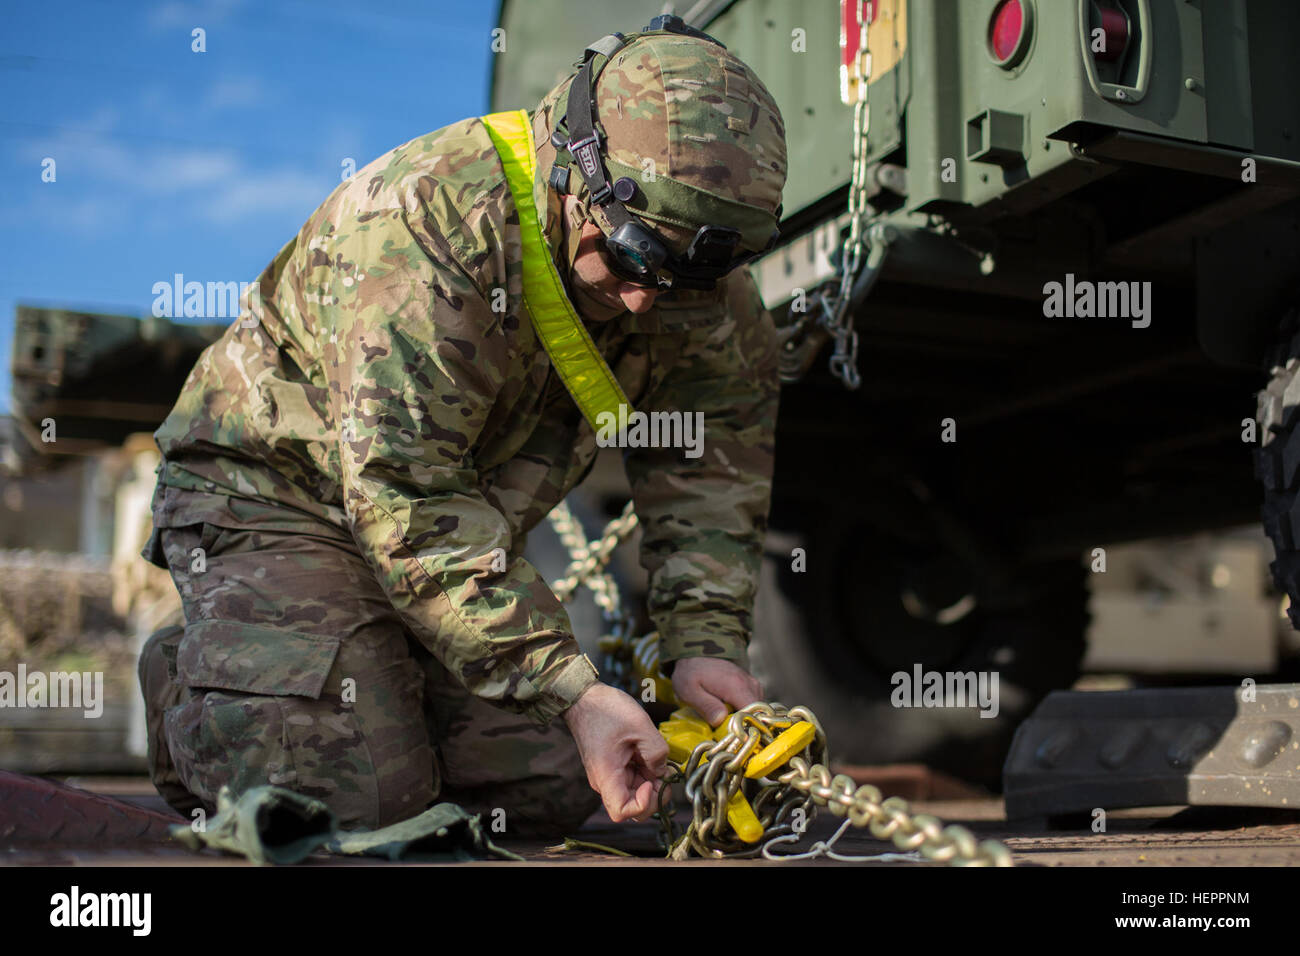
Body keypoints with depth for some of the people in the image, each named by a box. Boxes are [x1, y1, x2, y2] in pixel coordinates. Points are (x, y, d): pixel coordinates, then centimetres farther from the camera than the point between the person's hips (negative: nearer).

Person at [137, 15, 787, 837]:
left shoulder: (699, 274, -11)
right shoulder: (427, 223, -32)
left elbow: (712, 468, -3)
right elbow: (405, 499, -35)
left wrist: (706, 640, -18)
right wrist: (572, 689, -38)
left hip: (462, 524, 6)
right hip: (272, 485, -6)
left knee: (553, 788, -5)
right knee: (354, 791, -20)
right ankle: (188, 688, 11)